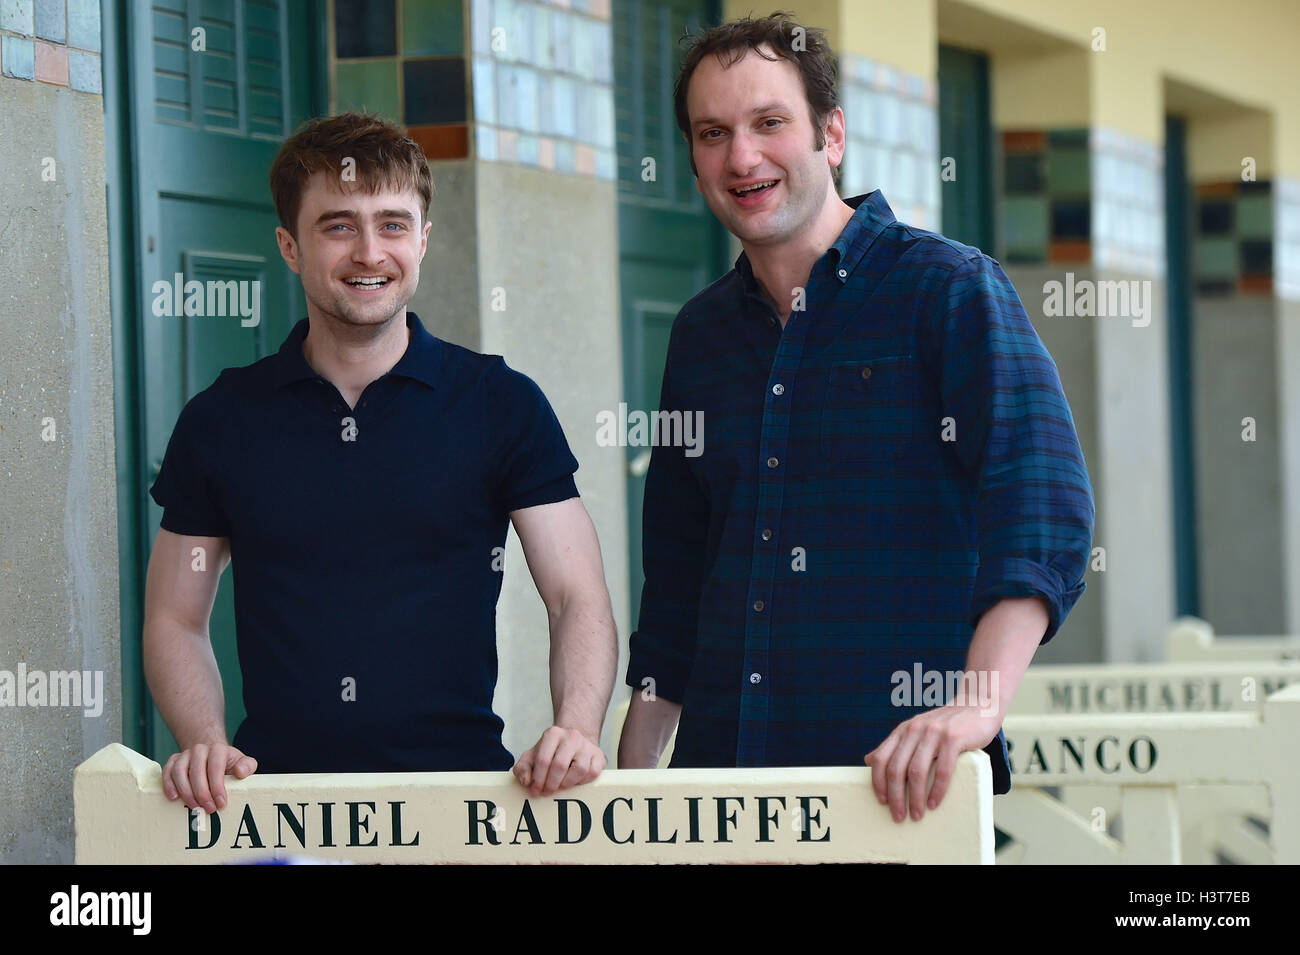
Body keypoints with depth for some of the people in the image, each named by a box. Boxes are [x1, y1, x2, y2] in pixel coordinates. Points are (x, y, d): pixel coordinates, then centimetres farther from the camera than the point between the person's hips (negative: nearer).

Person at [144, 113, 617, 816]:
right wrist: (205, 744, -5)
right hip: (278, 797, 1)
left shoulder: (502, 405, 8)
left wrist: (575, 730, -15)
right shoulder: (220, 421, 12)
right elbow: (174, 620, 15)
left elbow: (578, 599, 4)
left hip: (461, 778, -1)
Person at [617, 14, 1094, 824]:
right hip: (722, 771, 5)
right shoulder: (702, 332, 14)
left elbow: (1042, 514, -18)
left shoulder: (952, 290, -5)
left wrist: (975, 705, -32)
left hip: (901, 785, -5)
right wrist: (629, 779, 13)